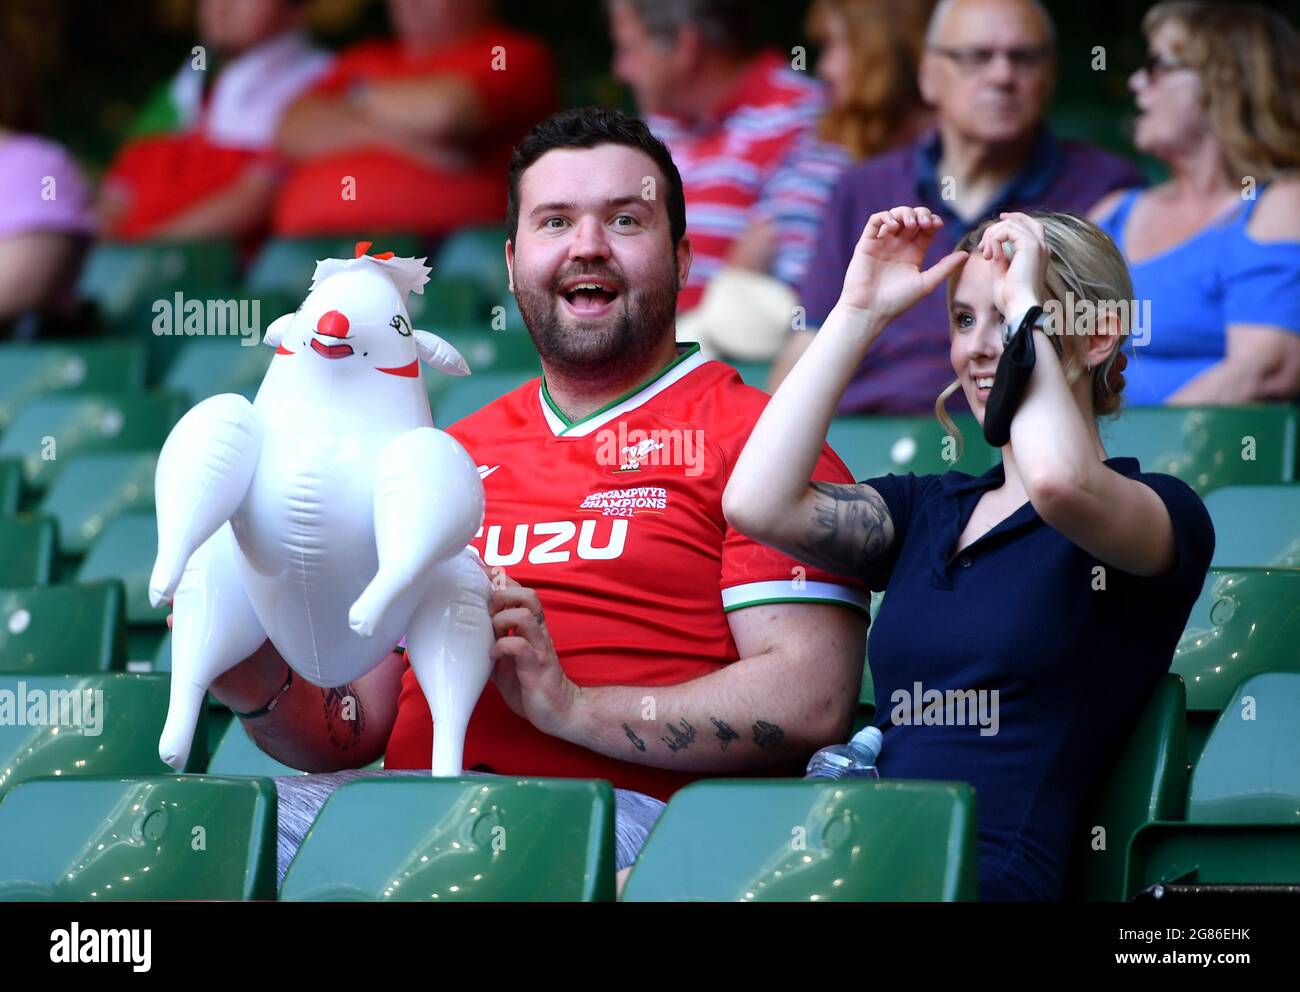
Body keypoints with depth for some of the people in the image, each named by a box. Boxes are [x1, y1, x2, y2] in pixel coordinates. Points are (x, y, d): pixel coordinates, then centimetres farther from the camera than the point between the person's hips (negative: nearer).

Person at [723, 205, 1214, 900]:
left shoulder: (1161, 514, 5)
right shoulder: (926, 510, 24)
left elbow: (1058, 483, -21)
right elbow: (757, 505, 5)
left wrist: (1024, 303, -5)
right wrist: (859, 313, 13)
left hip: (994, 877, -6)